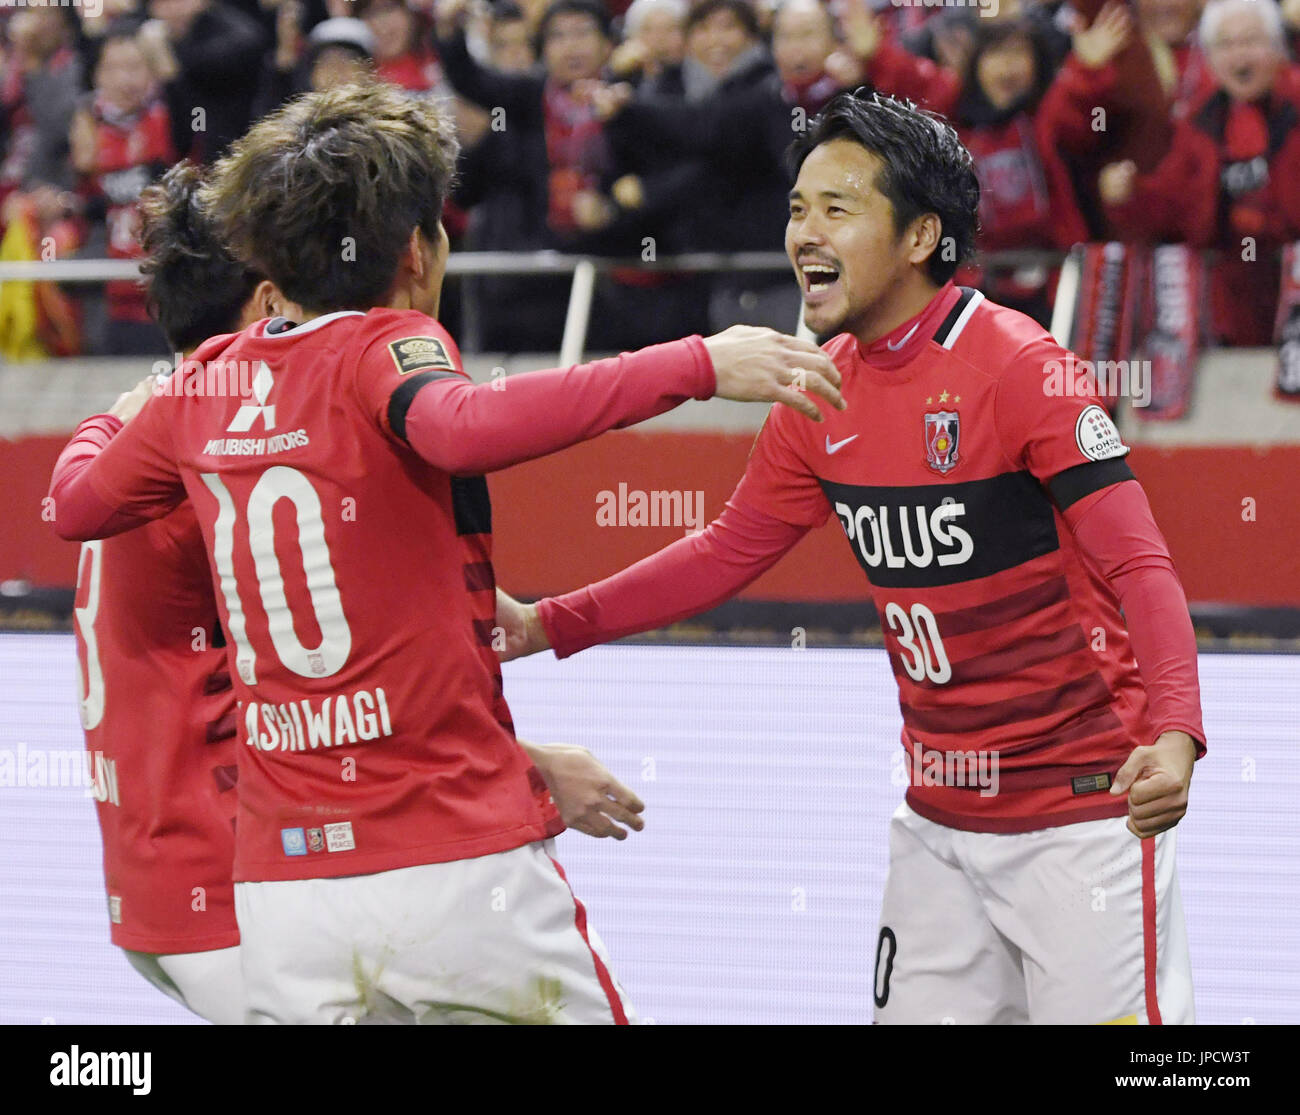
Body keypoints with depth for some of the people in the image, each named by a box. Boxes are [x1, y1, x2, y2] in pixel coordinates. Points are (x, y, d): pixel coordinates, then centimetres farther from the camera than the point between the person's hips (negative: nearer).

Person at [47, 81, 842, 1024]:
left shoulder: (208, 382, 9)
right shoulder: (384, 348, -8)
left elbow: (76, 504, 26)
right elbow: (464, 428, -32)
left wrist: (111, 419, 48)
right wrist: (699, 365, -33)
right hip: (459, 865, -5)